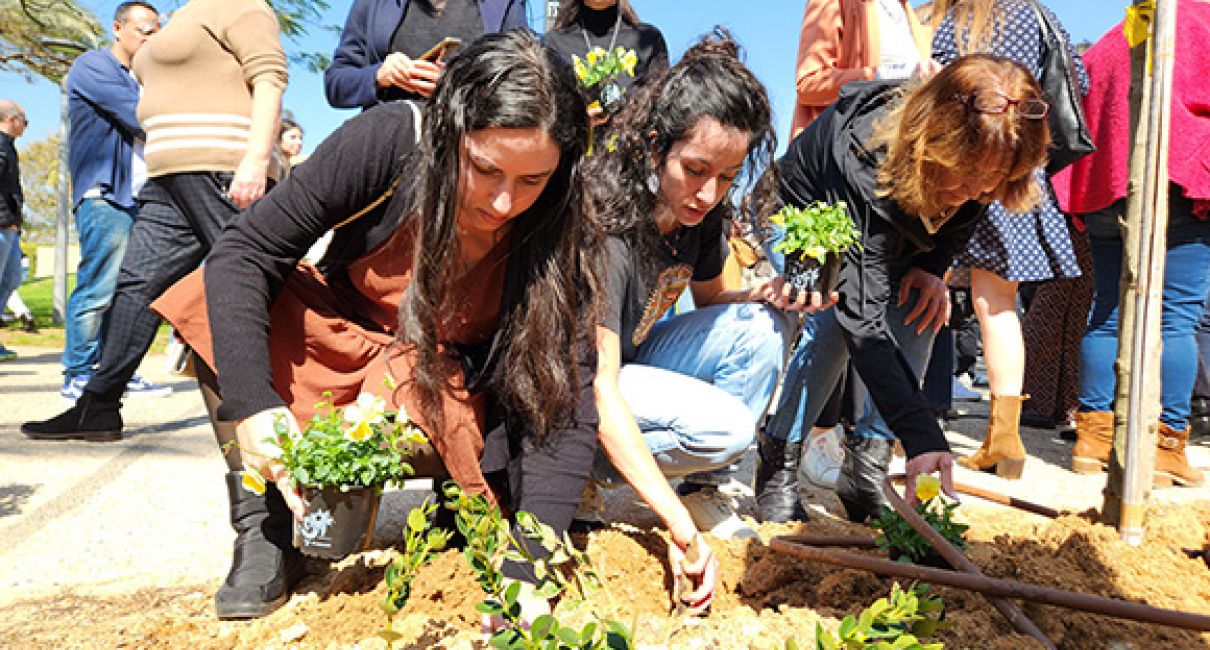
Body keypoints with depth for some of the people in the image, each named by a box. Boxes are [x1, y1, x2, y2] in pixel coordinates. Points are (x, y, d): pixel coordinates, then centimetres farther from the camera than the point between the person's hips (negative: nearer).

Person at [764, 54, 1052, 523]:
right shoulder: (863, 154, -44)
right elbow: (862, 316, -47)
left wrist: (933, 266, -21)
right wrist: (923, 436, -52)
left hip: (890, 239, 5)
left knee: (920, 306, -20)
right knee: (834, 325, -28)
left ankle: (867, 464, -10)